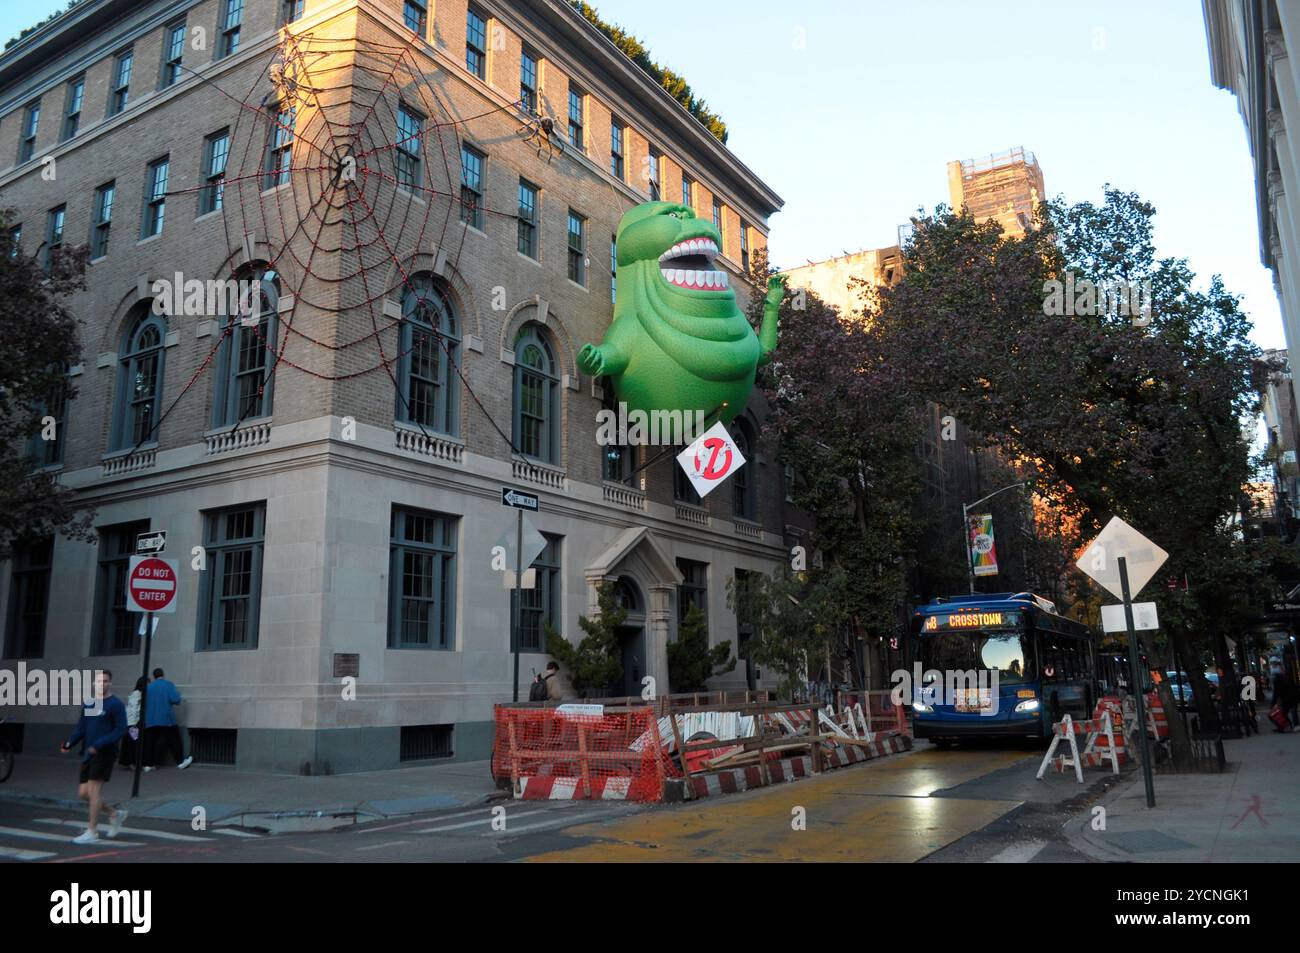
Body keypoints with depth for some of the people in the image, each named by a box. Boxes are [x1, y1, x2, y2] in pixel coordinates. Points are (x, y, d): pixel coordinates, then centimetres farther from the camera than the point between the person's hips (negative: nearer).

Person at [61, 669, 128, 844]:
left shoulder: (116, 704, -8)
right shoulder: (89, 704, 13)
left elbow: (121, 729, -14)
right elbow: (81, 727, 14)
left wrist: (99, 744, -22)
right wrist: (69, 743, -2)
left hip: (105, 753, -7)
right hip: (89, 753, 7)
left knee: (94, 789, -9)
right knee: (83, 793, 8)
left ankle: (92, 832, 1)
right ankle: (115, 813, 26)